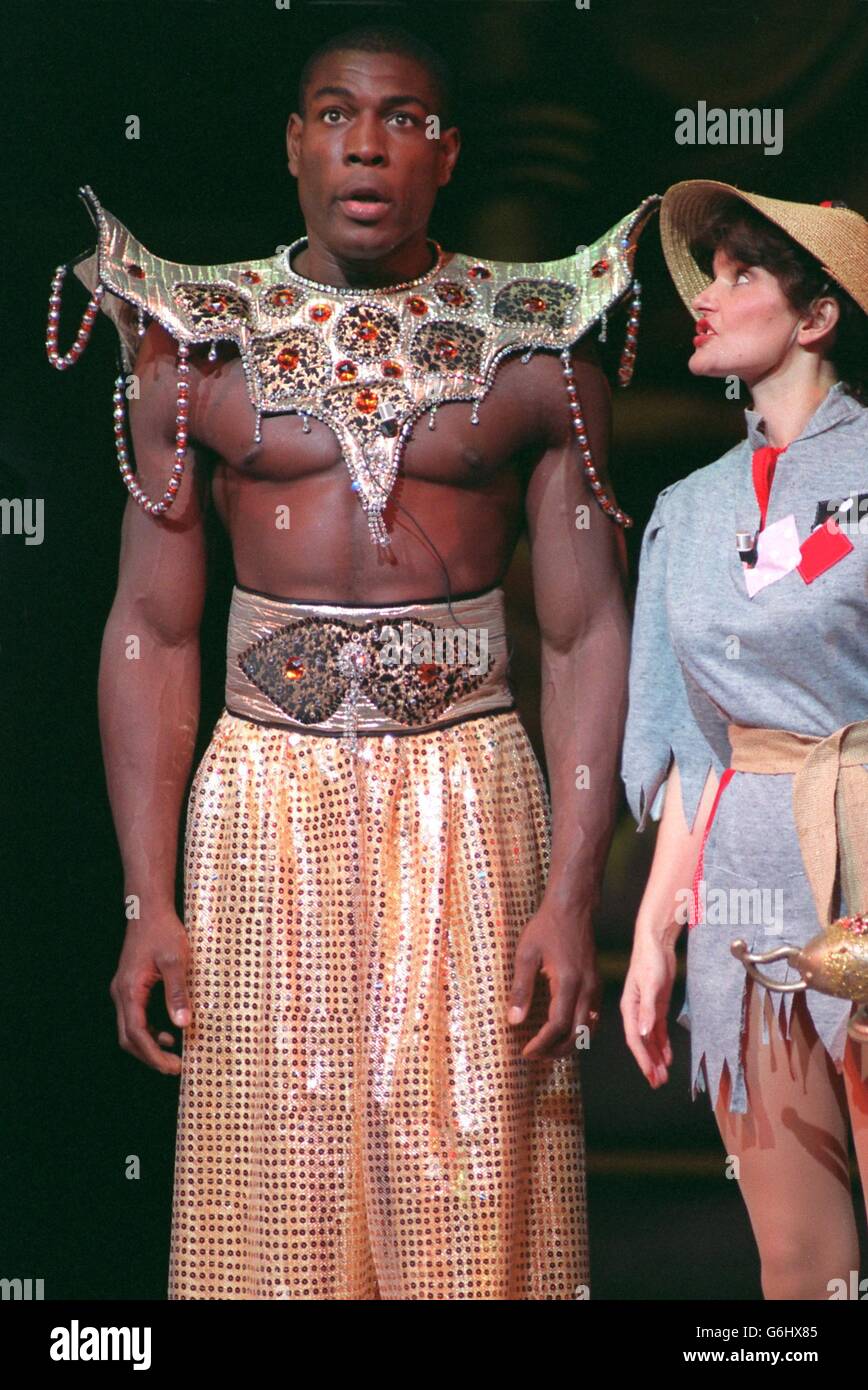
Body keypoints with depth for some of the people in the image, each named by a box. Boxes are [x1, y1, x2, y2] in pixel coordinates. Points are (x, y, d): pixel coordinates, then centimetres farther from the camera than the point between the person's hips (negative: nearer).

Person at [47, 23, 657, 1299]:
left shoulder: (538, 353, 3)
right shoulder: (196, 343, 5)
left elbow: (585, 634, 1)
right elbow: (152, 630, 5)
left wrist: (571, 896, -8)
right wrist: (148, 902, -1)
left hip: (470, 792, -1)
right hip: (267, 791, 1)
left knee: (478, 1190, -1)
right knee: (276, 1199, 2)